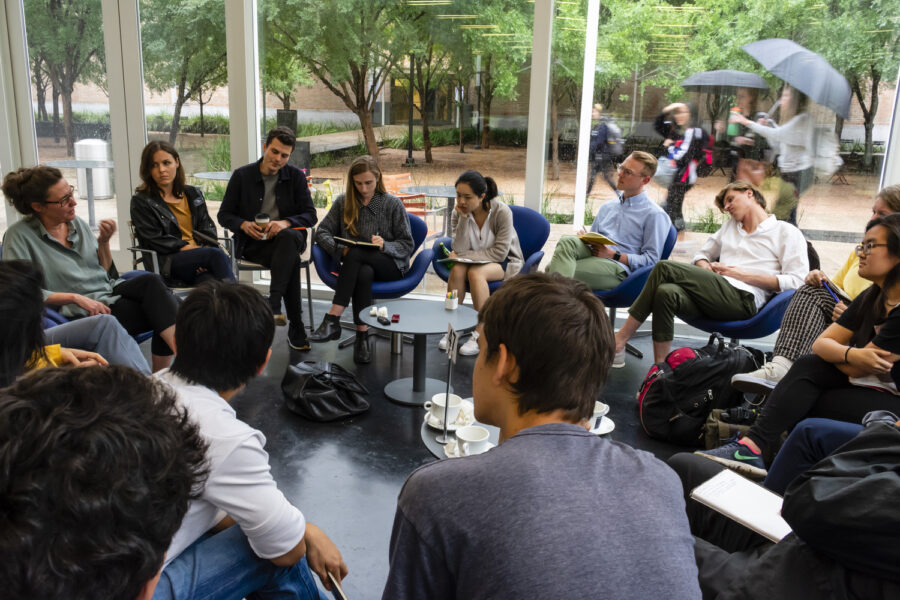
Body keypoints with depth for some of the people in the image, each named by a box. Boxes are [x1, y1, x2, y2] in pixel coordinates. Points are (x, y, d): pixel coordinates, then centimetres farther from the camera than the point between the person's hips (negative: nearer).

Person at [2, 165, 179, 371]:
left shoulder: (77, 223, 11)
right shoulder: (20, 236, -6)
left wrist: (104, 241, 0)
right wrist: (76, 298, -21)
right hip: (82, 314, -6)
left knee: (152, 281, -28)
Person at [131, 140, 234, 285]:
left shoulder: (193, 194, 24)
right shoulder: (141, 202, 9)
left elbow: (208, 228, 19)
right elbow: (153, 240, -1)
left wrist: (206, 248, -5)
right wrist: (188, 248, -14)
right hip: (167, 263, -4)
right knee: (217, 254, -34)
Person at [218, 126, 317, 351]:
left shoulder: (296, 176, 7)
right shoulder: (242, 176, 4)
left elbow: (311, 215, 2)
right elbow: (224, 215, 7)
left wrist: (285, 223, -19)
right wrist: (243, 225, -16)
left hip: (288, 237, 2)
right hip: (253, 243, -2)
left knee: (288, 237, -38)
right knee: (292, 259, -35)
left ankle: (273, 304, -41)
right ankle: (296, 328, -33)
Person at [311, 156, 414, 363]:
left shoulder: (393, 204, 3)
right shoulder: (343, 202, 10)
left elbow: (407, 245, 1)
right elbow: (322, 232, 5)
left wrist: (384, 245, -20)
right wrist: (340, 249, -16)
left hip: (390, 265, -2)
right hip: (357, 264, 2)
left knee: (356, 253, -34)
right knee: (363, 274, -37)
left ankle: (332, 320, -39)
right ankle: (362, 337, -35)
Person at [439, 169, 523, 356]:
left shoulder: (502, 211, -20)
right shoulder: (458, 212, -9)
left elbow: (500, 252, -21)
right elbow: (459, 249, -17)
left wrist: (463, 255, -20)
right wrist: (463, 217, -25)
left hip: (505, 262, -4)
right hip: (475, 261, 4)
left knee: (475, 272, -34)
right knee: (457, 269, -30)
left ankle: (480, 334, -29)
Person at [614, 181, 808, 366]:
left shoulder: (786, 232, 11)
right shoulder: (729, 226, 34)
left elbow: (796, 281, -1)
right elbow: (701, 255, 33)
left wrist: (743, 275, -6)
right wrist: (706, 268, 8)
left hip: (743, 299, -6)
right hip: (714, 292, 6)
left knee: (665, 268, -20)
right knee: (666, 292, -30)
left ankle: (621, 338, -17)